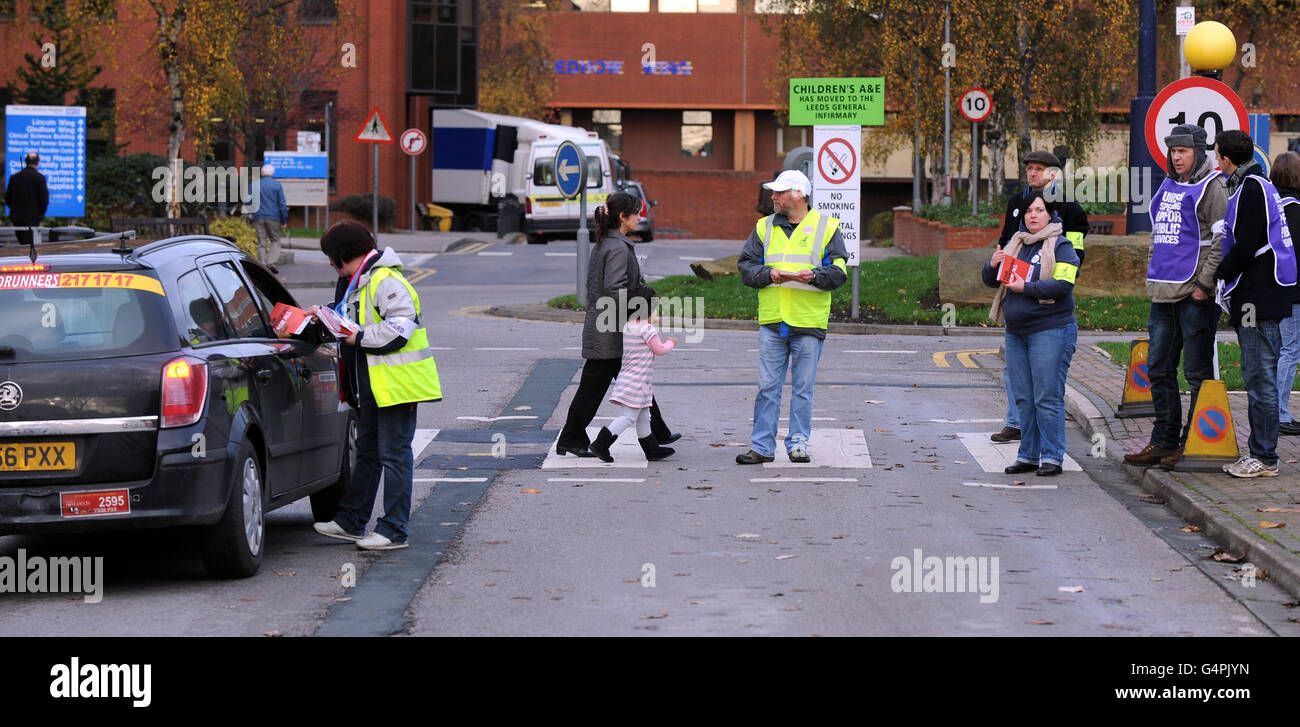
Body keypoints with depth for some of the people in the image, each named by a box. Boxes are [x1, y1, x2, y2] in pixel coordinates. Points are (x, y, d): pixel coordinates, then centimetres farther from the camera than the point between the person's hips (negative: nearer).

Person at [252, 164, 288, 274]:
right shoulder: (277, 185, -1)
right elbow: (282, 204, -3)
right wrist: (284, 221, 0)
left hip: (258, 218, 2)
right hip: (273, 218, -2)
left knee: (261, 243, 5)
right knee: (275, 241, 7)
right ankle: (272, 262, -12)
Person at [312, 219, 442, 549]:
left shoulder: (385, 281, -18)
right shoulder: (357, 282, 15)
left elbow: (399, 327, -25)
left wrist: (360, 338, -17)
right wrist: (326, 314, 16)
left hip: (397, 384, -11)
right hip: (375, 386, 11)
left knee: (394, 455, -6)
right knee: (367, 451, 17)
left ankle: (394, 531, -2)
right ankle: (351, 522, 27)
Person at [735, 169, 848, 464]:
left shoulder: (826, 227, 2)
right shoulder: (765, 228, 11)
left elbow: (838, 272, -2)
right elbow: (746, 267, 8)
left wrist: (813, 276, -19)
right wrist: (769, 275, -10)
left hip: (809, 321, -2)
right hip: (772, 320, 2)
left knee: (803, 387, 4)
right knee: (767, 386, 2)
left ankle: (798, 443, 13)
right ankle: (762, 446, 6)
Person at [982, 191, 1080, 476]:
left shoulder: (1061, 246, -4)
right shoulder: (1015, 244, 16)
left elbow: (1063, 284, -17)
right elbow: (990, 280, 18)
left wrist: (1026, 287, -19)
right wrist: (993, 266, -4)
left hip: (1051, 331, -7)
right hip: (1016, 333, 7)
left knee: (1047, 397, -7)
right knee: (1023, 399, 9)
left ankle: (1052, 457, -3)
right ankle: (1028, 455, 16)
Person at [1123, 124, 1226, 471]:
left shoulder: (1211, 188, -9)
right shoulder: (1168, 186, 17)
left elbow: (1221, 241, -14)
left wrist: (1204, 283, -17)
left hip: (1195, 295, -9)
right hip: (1164, 292, 9)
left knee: (1197, 372, -2)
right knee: (1159, 368, 11)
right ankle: (1164, 440, 19)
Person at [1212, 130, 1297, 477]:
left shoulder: (1252, 188, -13)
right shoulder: (1256, 185, 18)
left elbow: (1246, 247, -18)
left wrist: (1220, 275, -7)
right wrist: (1225, 276, 12)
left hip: (1259, 299, -10)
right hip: (1257, 297, 10)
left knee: (1260, 379, -7)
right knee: (1257, 378, 13)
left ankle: (1264, 458, -5)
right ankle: (1258, 452, 18)